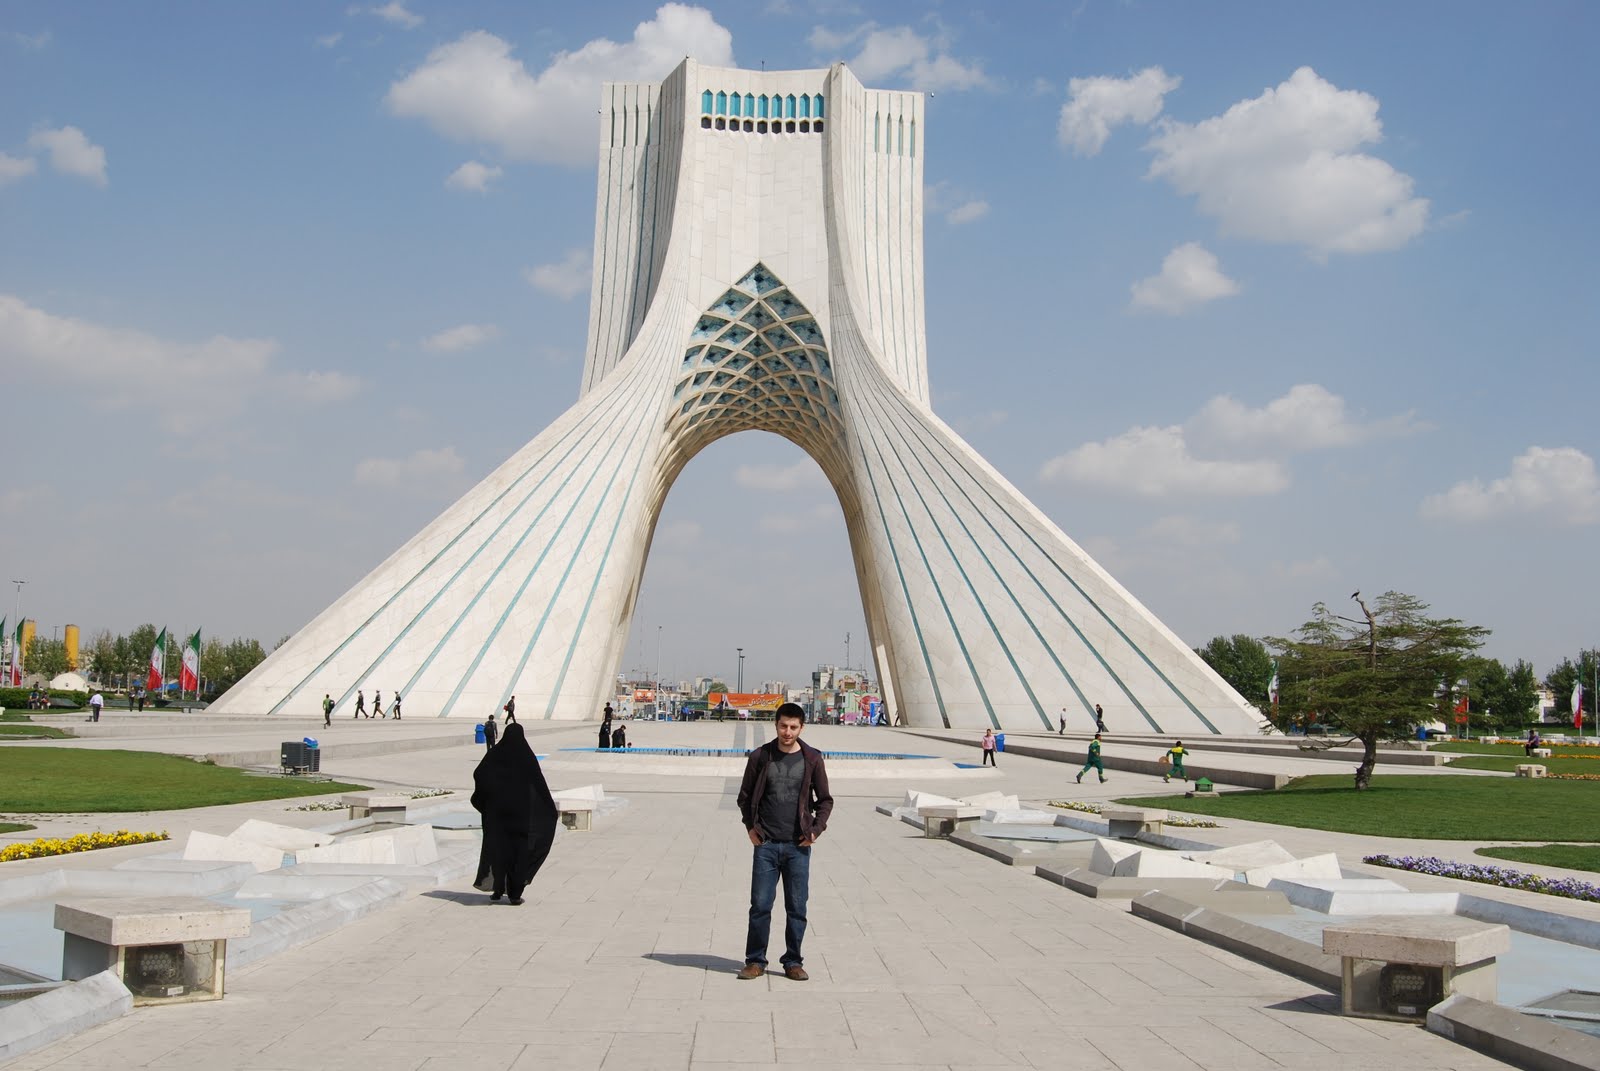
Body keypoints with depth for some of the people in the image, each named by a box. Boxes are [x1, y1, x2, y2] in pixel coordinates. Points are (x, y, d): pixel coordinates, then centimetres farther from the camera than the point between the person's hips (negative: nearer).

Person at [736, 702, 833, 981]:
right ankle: (755, 961, 12)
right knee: (760, 905, 1)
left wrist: (815, 830, 1)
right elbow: (745, 796, 12)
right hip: (766, 844, 0)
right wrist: (751, 827, 3)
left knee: (797, 908, 4)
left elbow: (825, 800, 11)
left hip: (798, 846, 0)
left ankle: (793, 962, 15)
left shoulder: (812, 759, 2)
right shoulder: (760, 757, 2)